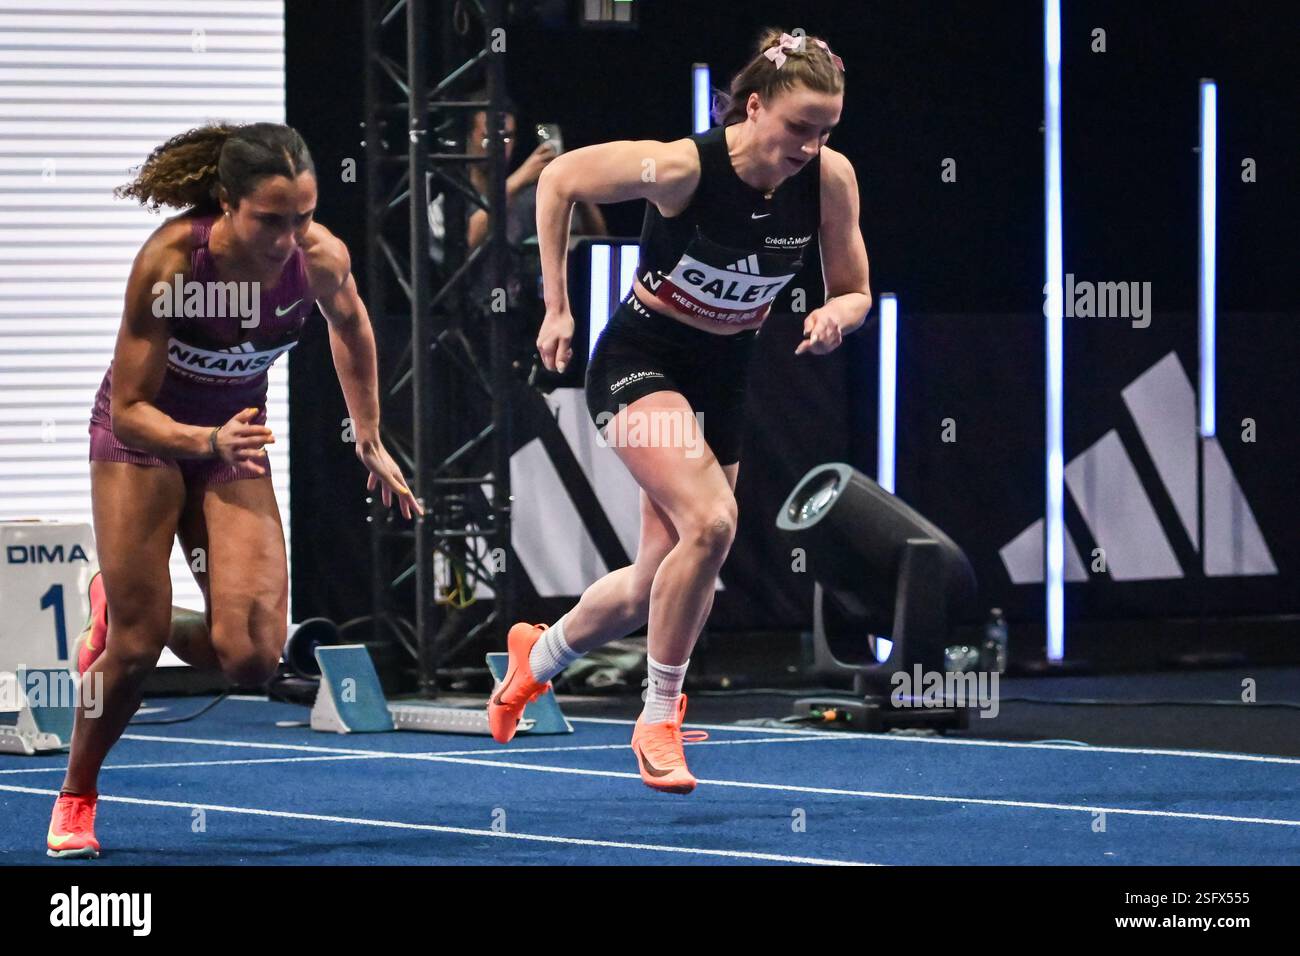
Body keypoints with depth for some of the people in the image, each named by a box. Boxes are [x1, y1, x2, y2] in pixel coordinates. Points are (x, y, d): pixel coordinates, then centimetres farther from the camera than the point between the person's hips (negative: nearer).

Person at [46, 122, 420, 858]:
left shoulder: (321, 258, -22)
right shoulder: (169, 261, -32)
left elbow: (350, 328, 4)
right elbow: (130, 411, -26)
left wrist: (370, 441, 12)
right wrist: (209, 443, -44)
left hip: (233, 438, 3)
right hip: (143, 435, -3)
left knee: (252, 655, -12)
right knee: (136, 647, -8)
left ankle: (126, 622, 20)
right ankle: (77, 798, 19)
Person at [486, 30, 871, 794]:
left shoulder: (831, 179, -14)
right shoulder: (683, 167, -26)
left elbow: (856, 292, 0)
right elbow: (560, 179, -11)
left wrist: (839, 313, -25)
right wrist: (557, 307, -10)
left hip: (726, 376, 6)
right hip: (643, 358, -6)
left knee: (658, 584, 11)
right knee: (711, 521, -29)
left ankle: (541, 653, 43)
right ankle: (660, 717, -12)